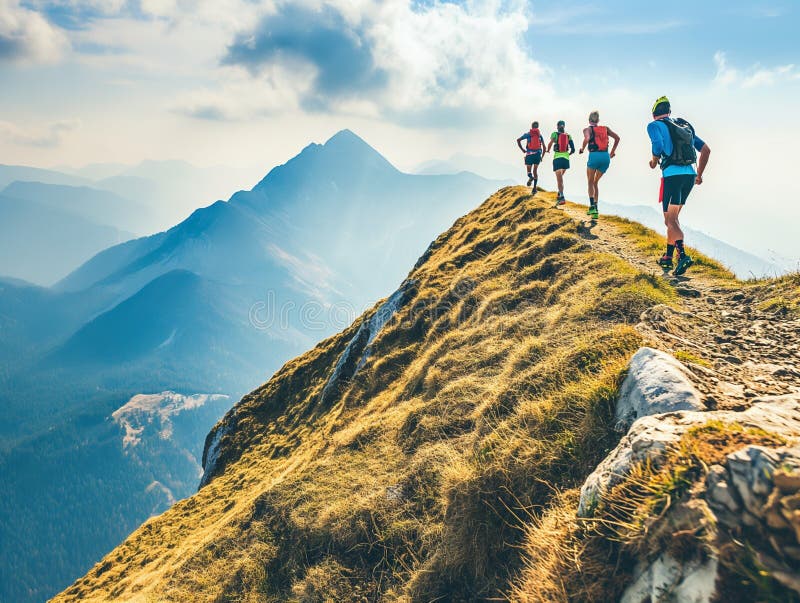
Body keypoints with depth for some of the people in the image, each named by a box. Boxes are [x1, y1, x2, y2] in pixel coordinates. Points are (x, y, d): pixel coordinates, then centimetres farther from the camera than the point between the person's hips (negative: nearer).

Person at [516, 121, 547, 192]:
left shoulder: (528, 134, 4)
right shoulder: (540, 135, 9)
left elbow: (518, 140, -5)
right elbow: (544, 146, 6)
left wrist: (522, 150, 2)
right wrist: (542, 156, 16)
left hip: (529, 154, -2)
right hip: (538, 154, 2)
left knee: (529, 170, 8)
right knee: (535, 171, 10)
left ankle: (530, 177, -27)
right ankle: (535, 187, 1)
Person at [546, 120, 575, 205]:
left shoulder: (555, 134, 2)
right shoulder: (568, 136, 10)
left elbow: (551, 143, -18)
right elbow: (573, 150, 5)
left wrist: (548, 150, 2)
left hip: (557, 158, -4)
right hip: (566, 158, 4)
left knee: (559, 179, -10)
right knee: (561, 177, 25)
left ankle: (562, 197, -24)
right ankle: (559, 194, 24)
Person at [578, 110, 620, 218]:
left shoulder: (588, 129, 5)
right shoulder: (605, 128, 17)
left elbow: (587, 138, -16)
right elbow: (617, 138, 11)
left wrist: (582, 148, -1)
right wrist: (613, 151, 18)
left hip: (594, 156, -4)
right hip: (606, 157, 4)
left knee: (590, 182, 13)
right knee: (595, 182, 19)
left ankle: (592, 206, -6)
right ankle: (594, 208, 14)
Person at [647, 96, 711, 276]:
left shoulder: (655, 125, 3)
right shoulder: (685, 126, 21)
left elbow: (658, 145, -18)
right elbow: (706, 150, 19)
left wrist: (654, 161, 2)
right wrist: (699, 174, 26)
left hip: (672, 175, -6)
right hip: (690, 175, 6)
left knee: (670, 220, -7)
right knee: (673, 217, 18)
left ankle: (683, 255, -28)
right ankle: (668, 257, 22)